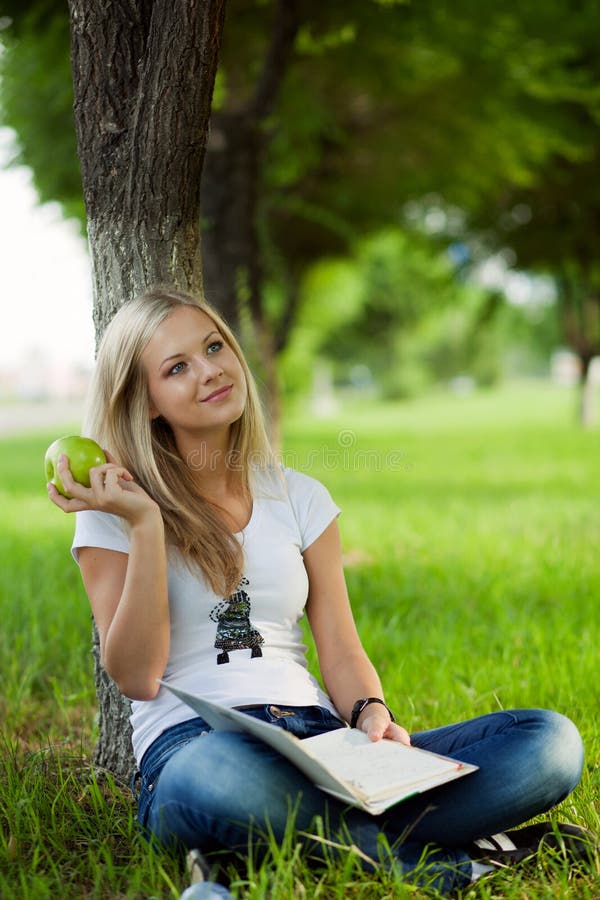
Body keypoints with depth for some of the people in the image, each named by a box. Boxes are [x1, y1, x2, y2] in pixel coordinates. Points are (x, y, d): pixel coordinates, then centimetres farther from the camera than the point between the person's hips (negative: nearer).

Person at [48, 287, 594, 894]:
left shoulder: (300, 498, 16)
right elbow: (136, 677, -4)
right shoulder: (115, 509, 6)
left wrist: (370, 713, -9)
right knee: (214, 784, -43)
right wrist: (145, 526, -12)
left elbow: (340, 650, 13)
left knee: (551, 741, -15)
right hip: (194, 744, -3)